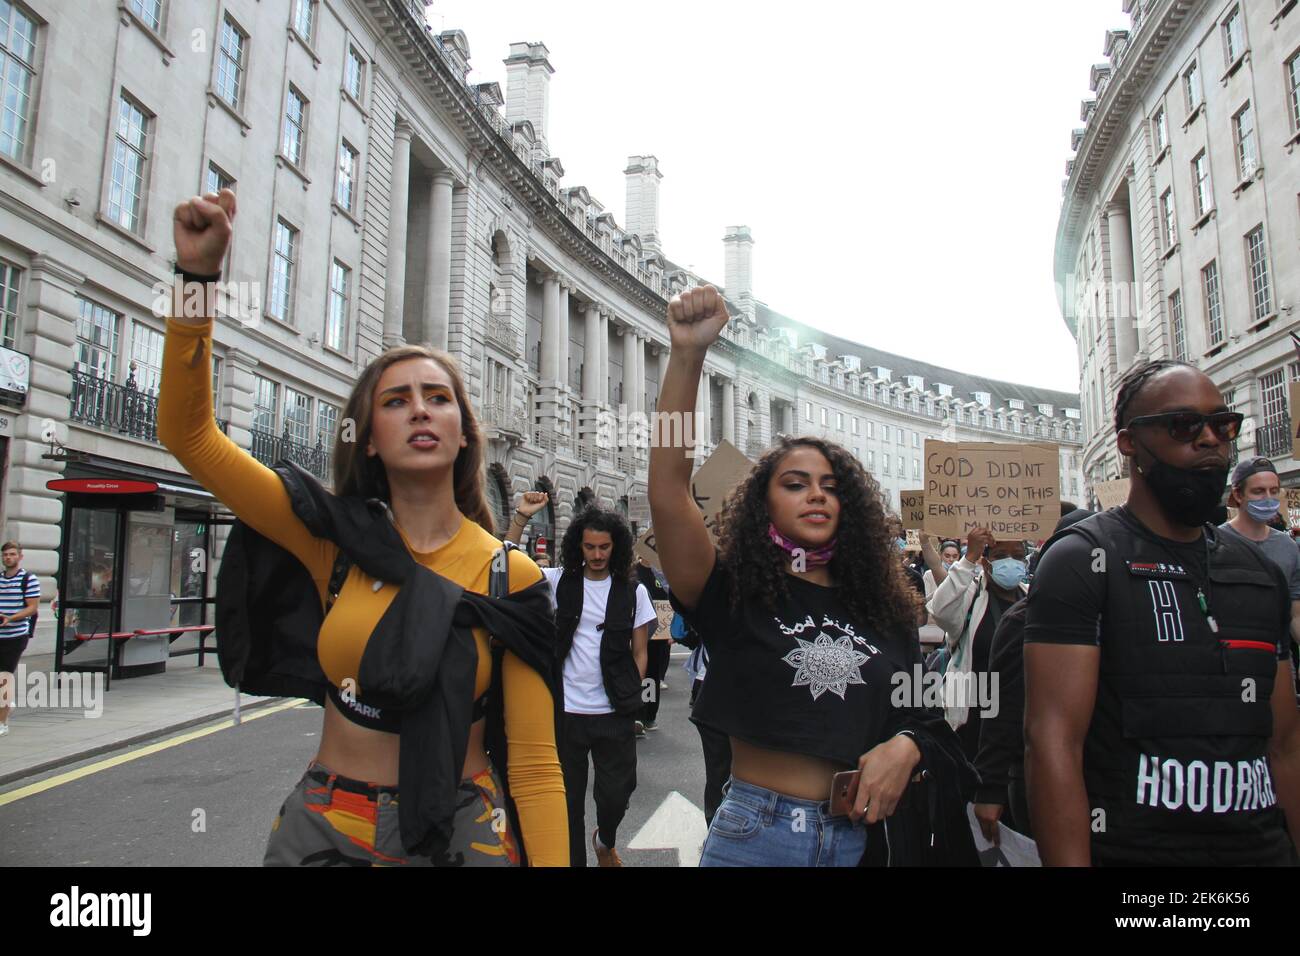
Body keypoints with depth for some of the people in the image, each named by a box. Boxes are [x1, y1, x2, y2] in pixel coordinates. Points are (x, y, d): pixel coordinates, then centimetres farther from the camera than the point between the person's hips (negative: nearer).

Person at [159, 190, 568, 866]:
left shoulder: (511, 578, -10)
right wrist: (198, 275, -17)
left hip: (460, 833, -1)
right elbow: (187, 432, -8)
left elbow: (534, 762, -10)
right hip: (325, 828, 2)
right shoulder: (333, 537, -5)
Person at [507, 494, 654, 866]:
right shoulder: (559, 582, -1)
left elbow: (639, 652, 6)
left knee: (616, 795, 10)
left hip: (614, 714, 0)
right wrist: (521, 517, -17)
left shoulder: (633, 591, 1)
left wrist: (632, 698, -2)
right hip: (566, 711, 0)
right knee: (568, 800, 11)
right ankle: (574, 859, 32)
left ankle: (606, 841, 43)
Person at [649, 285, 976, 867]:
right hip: (756, 833, -3)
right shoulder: (731, 593, -6)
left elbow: (917, 709, 13)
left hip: (860, 837, 4)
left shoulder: (881, 610, 5)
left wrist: (904, 746, -12)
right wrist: (687, 355, -28)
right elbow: (668, 489, -20)